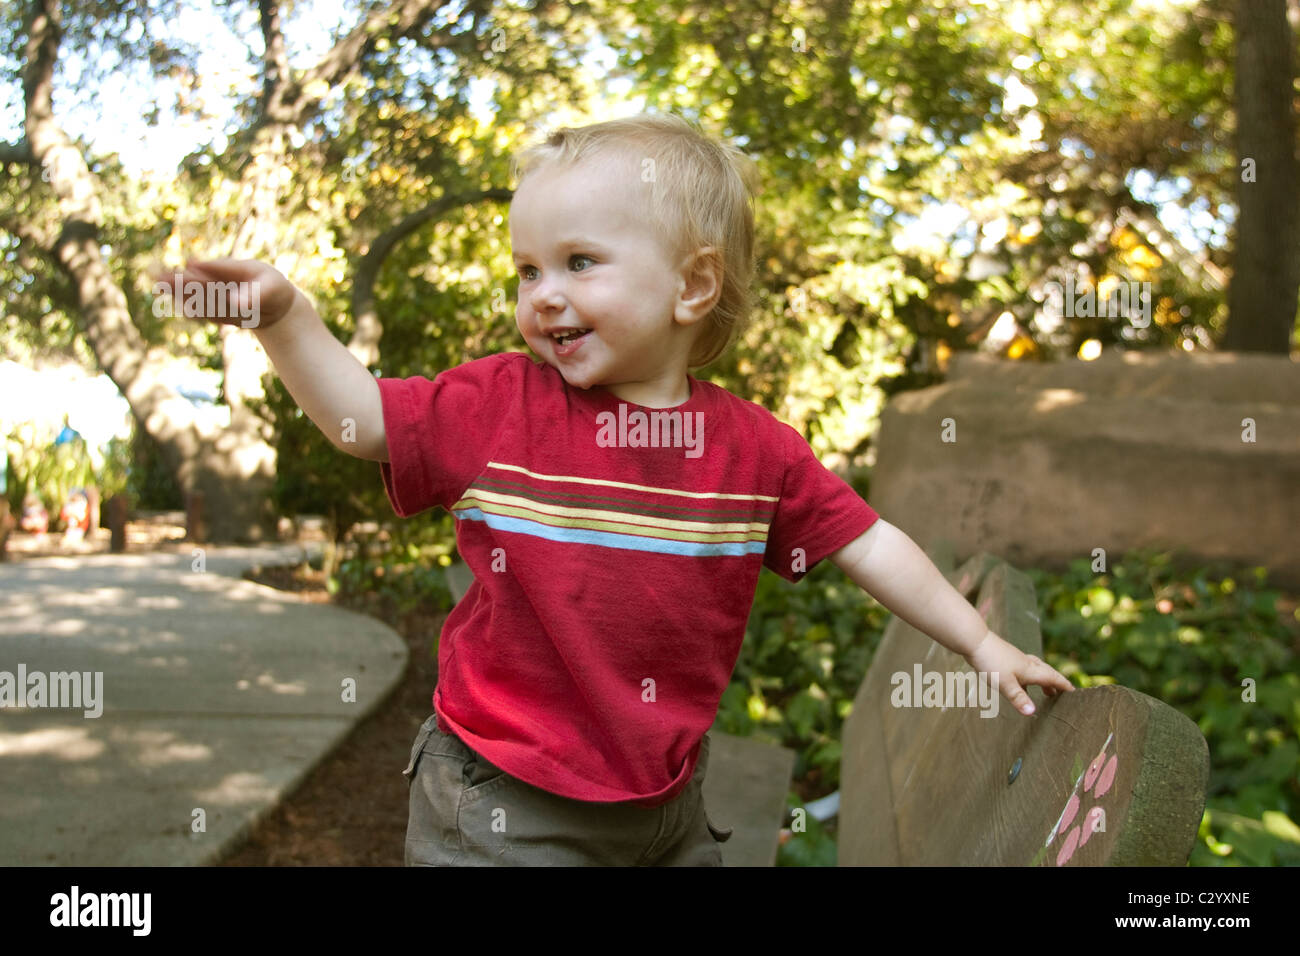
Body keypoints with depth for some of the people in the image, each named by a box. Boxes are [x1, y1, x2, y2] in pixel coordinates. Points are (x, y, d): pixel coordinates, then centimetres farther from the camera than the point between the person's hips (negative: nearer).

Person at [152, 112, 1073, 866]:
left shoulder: (754, 447, -6)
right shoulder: (500, 402, -9)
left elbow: (869, 544, 2)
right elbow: (361, 413, -2)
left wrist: (981, 643, 6)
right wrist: (285, 317, -16)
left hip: (665, 801, 3)